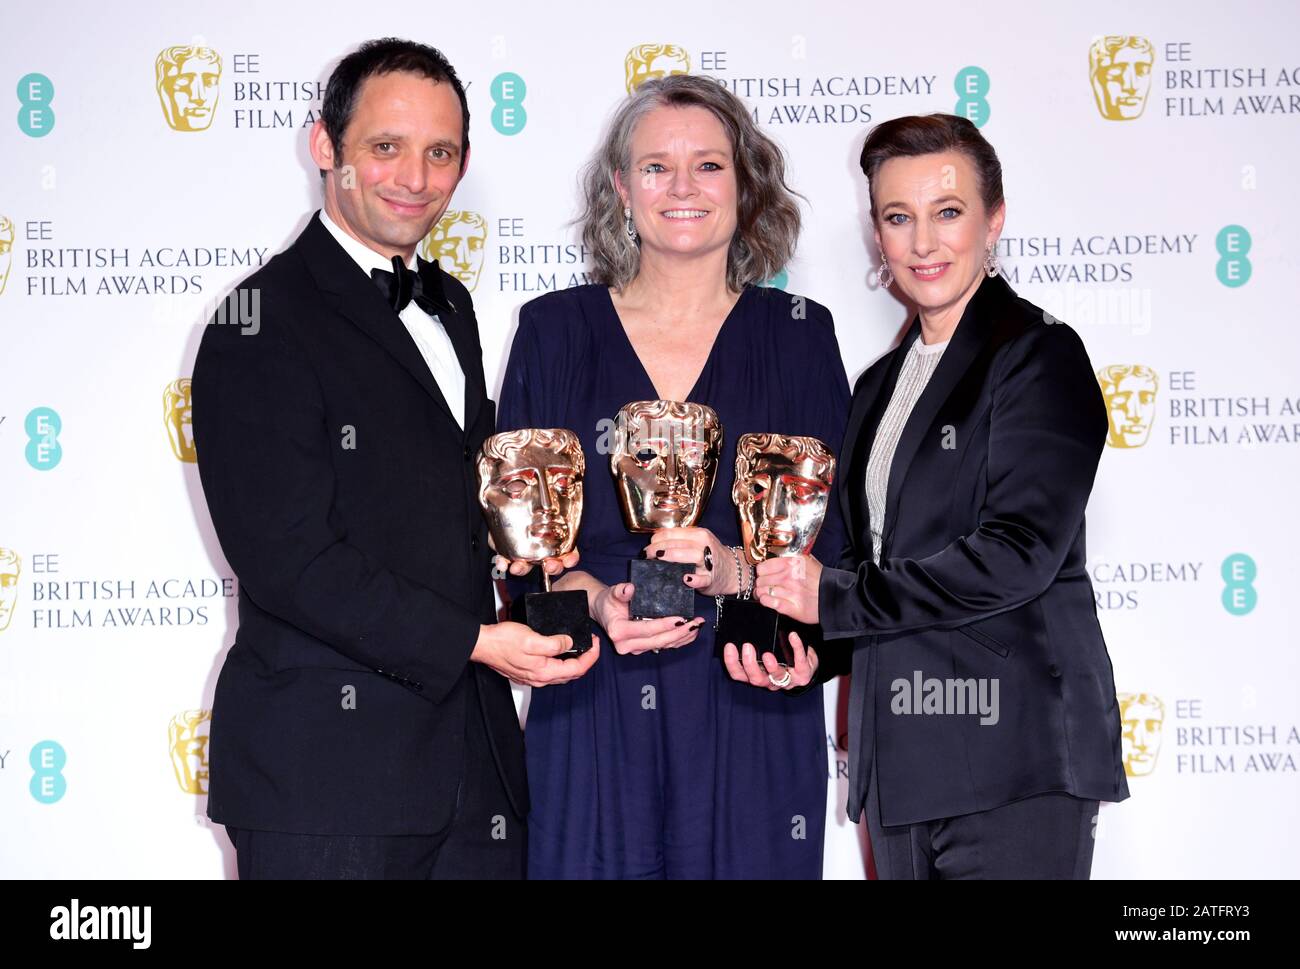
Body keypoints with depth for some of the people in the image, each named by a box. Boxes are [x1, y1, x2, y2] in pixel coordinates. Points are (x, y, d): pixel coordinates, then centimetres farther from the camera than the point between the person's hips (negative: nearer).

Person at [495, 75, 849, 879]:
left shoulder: (798, 335, 6)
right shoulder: (555, 331, 7)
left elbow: (835, 535, 2)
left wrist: (735, 569, -17)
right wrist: (596, 600, -15)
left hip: (751, 712, 0)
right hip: (596, 713, 0)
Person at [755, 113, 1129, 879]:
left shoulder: (1040, 355, -6)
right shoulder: (883, 384, 18)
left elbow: (1017, 551, -16)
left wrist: (834, 598, -11)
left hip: (1015, 760, -7)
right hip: (902, 759, 7)